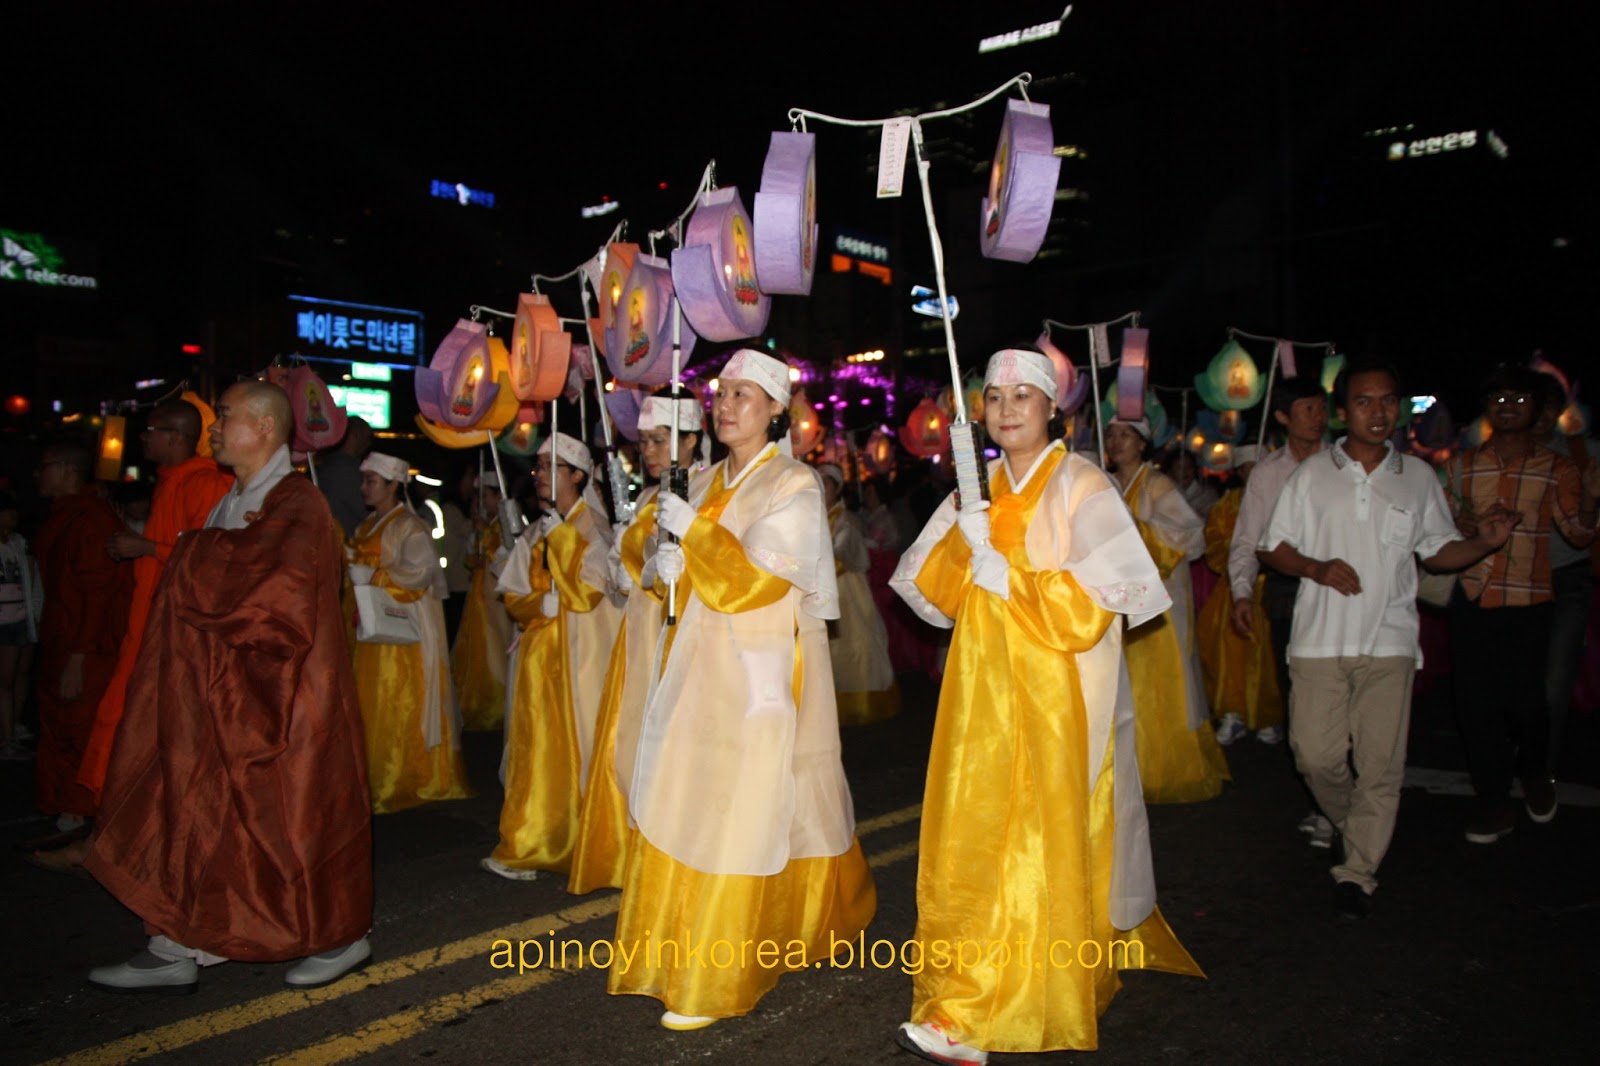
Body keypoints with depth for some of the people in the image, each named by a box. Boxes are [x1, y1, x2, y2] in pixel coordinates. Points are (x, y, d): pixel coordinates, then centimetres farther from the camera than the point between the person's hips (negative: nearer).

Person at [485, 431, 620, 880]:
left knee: (578, 747, -4)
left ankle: (581, 844, 4)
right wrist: (545, 605, -9)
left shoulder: (594, 530, -4)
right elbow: (513, 598, 12)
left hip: (582, 656, -5)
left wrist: (561, 534, -11)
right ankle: (529, 846, 12)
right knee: (537, 747, 5)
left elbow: (587, 592, -14)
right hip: (540, 656, 5)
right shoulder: (536, 535, 14)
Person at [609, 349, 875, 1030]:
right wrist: (674, 570, 0)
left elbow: (752, 581, -19)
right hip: (704, 664, 7)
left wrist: (692, 529, -13)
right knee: (691, 804, 9)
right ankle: (689, 944, 23)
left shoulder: (793, 488, -8)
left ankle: (720, 981, 5)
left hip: (761, 667, -7)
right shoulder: (709, 483, 14)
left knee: (743, 815, -4)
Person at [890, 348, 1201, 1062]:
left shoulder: (1081, 488, -6)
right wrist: (964, 541, -9)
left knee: (1033, 840, -4)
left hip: (1054, 695, -6)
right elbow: (941, 594, 8)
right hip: (984, 689, 6)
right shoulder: (979, 491, 11)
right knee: (973, 833, 6)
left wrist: (1009, 576, -18)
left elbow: (1095, 603, -13)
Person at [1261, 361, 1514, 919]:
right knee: (1316, 753, -3)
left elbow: (1438, 550, 15)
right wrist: (1317, 568, -13)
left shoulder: (1418, 477, 9)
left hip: (1389, 641, 1)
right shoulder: (1313, 474, 5)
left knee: (1381, 763, -2)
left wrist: (1484, 543, -5)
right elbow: (1274, 548, 6)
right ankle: (1350, 822, 27)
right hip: (1321, 637, 0)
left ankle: (1358, 872, 11)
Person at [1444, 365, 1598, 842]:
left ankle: (1534, 772, 31)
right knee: (1475, 700, 3)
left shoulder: (1555, 468, 2)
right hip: (1472, 599, 2)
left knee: (1523, 698, -3)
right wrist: (1468, 524, -7)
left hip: (1527, 602, -2)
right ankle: (1494, 802, 17)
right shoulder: (1464, 464, 9)